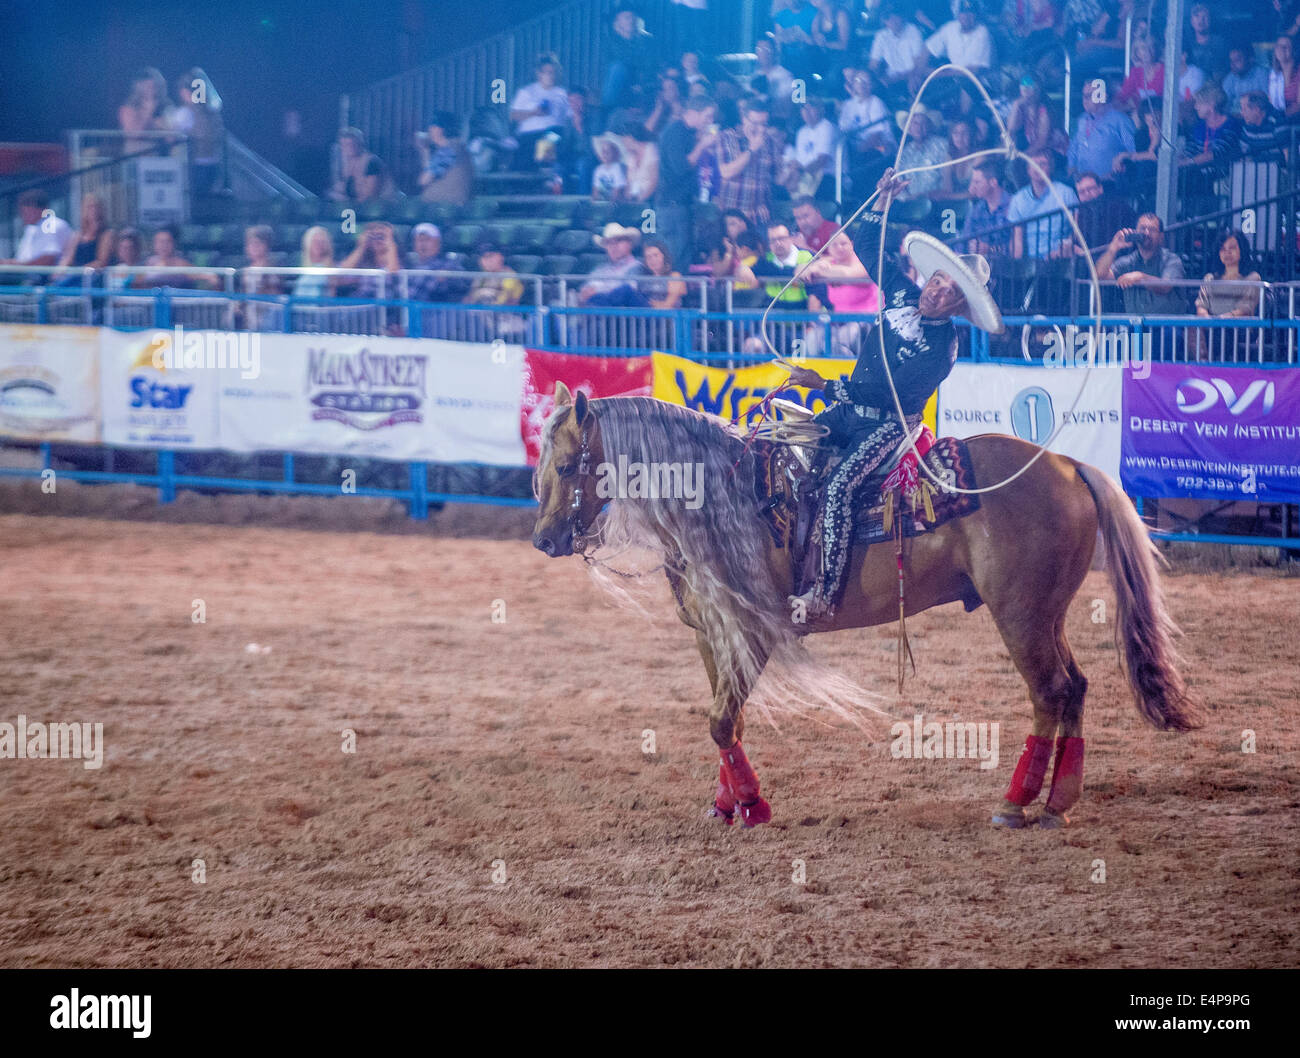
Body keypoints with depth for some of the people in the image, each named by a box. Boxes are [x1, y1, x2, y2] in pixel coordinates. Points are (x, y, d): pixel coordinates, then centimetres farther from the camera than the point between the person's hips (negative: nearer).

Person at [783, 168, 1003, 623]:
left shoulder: (942, 346, -19)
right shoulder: (902, 293, 1)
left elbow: (892, 393, -25)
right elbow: (866, 247, 12)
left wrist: (826, 385, -27)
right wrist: (881, 201, -2)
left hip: (889, 424, -8)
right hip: (851, 409, 8)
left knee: (837, 487, -28)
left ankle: (824, 594, -30)